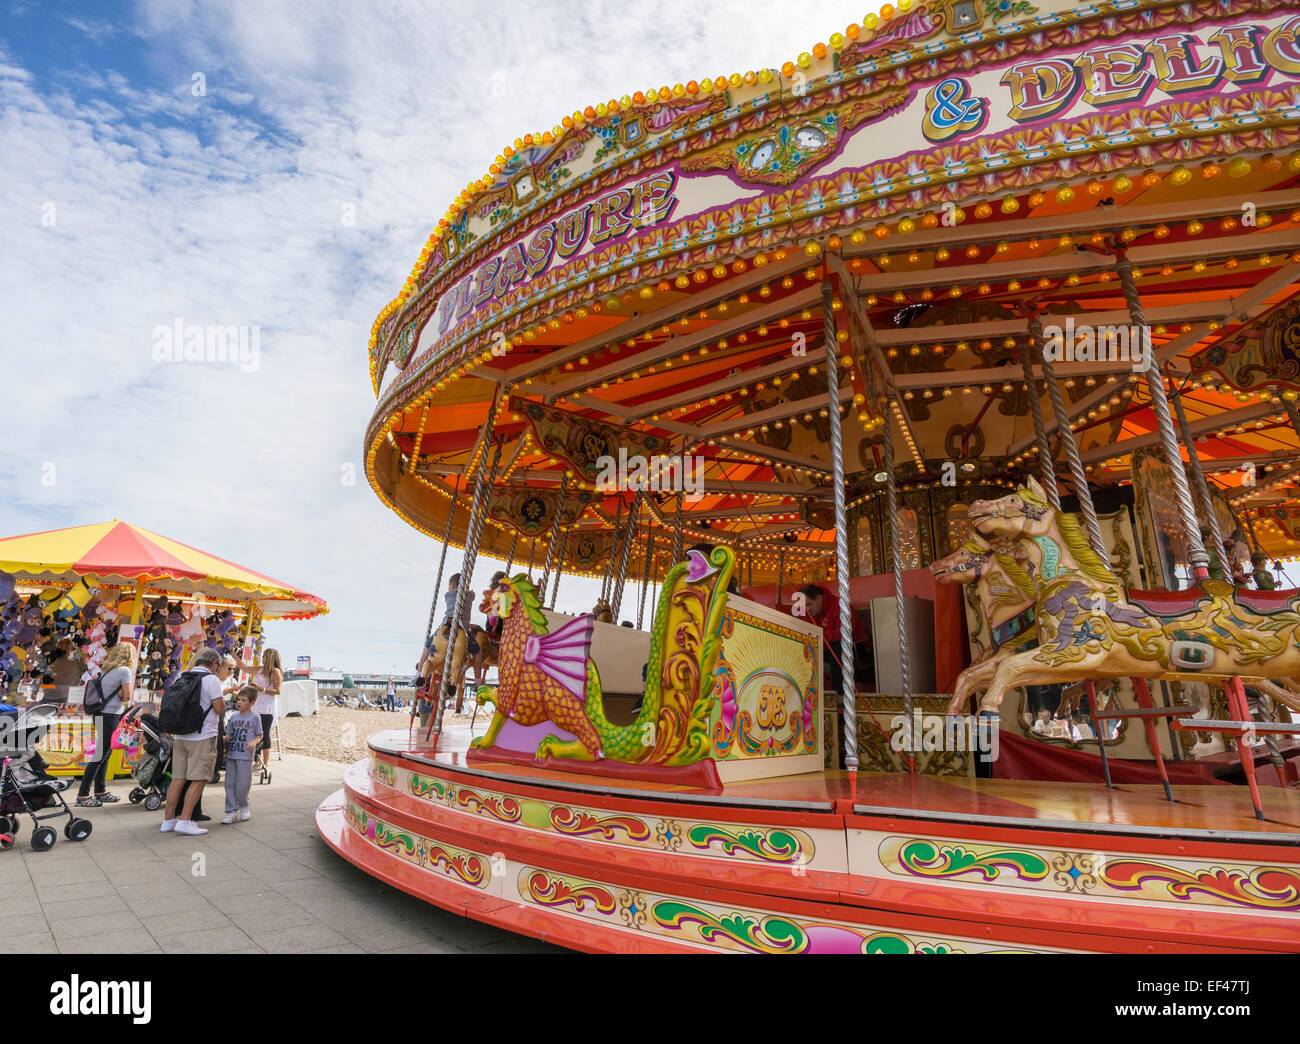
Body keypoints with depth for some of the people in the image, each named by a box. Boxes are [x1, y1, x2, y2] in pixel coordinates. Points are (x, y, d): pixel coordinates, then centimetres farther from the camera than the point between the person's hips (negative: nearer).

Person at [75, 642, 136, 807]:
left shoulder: (108, 670, 13)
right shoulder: (125, 671, -12)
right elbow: (127, 697, -11)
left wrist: (120, 693, -6)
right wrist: (122, 695, 8)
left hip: (103, 715, 9)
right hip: (110, 717, -9)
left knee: (106, 754, 16)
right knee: (100, 756, -4)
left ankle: (100, 792, 24)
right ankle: (82, 796, -1)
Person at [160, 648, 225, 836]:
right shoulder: (211, 679, -9)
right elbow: (219, 709, -13)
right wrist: (223, 702, 8)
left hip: (179, 736, 7)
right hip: (202, 737, -7)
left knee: (178, 779, 11)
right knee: (198, 779, -2)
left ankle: (168, 820, 15)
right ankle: (184, 820, -3)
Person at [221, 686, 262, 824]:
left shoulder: (255, 717, -1)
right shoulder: (234, 716, 12)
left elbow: (260, 735, 2)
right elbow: (229, 735, 17)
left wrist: (254, 742, -18)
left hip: (245, 756, -5)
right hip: (231, 754, 5)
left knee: (242, 785, -2)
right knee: (229, 783, 5)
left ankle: (244, 807, 21)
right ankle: (231, 811, 15)